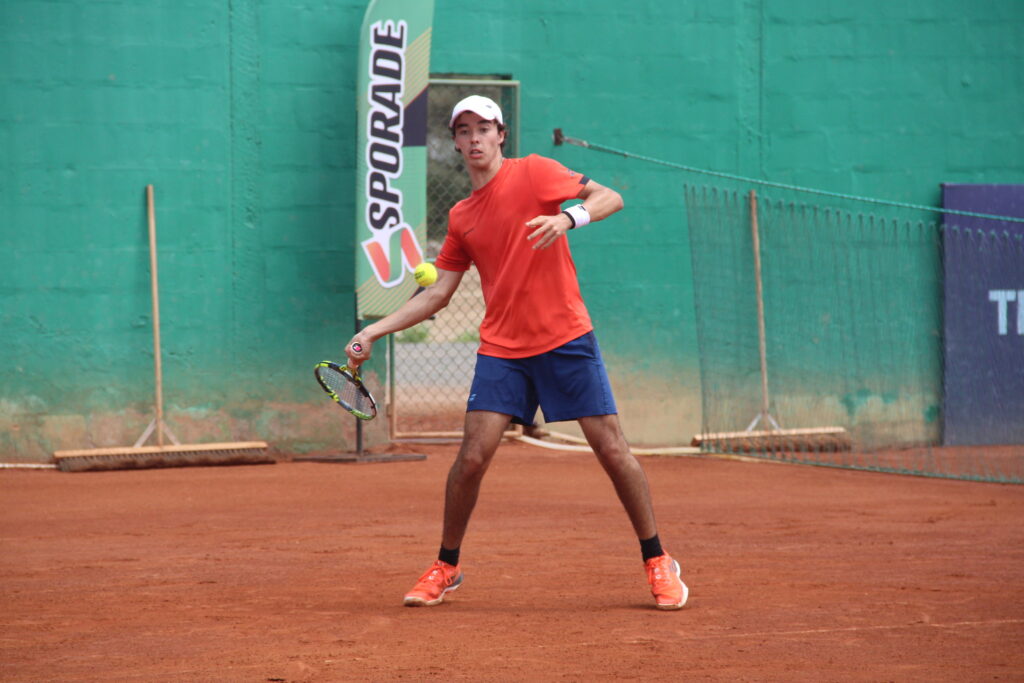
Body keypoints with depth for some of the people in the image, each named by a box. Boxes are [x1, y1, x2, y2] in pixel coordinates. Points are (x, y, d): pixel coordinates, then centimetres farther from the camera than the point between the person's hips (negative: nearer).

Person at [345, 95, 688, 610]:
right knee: (471, 457, -7)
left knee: (612, 449, -5)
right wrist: (374, 331, 9)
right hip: (501, 350, 3)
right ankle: (445, 568, 11)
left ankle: (658, 563, 8)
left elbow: (611, 198, -7)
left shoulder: (534, 173, -1)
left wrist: (568, 218, -27)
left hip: (566, 339, -3)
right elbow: (437, 293, 15)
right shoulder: (461, 218, 12)